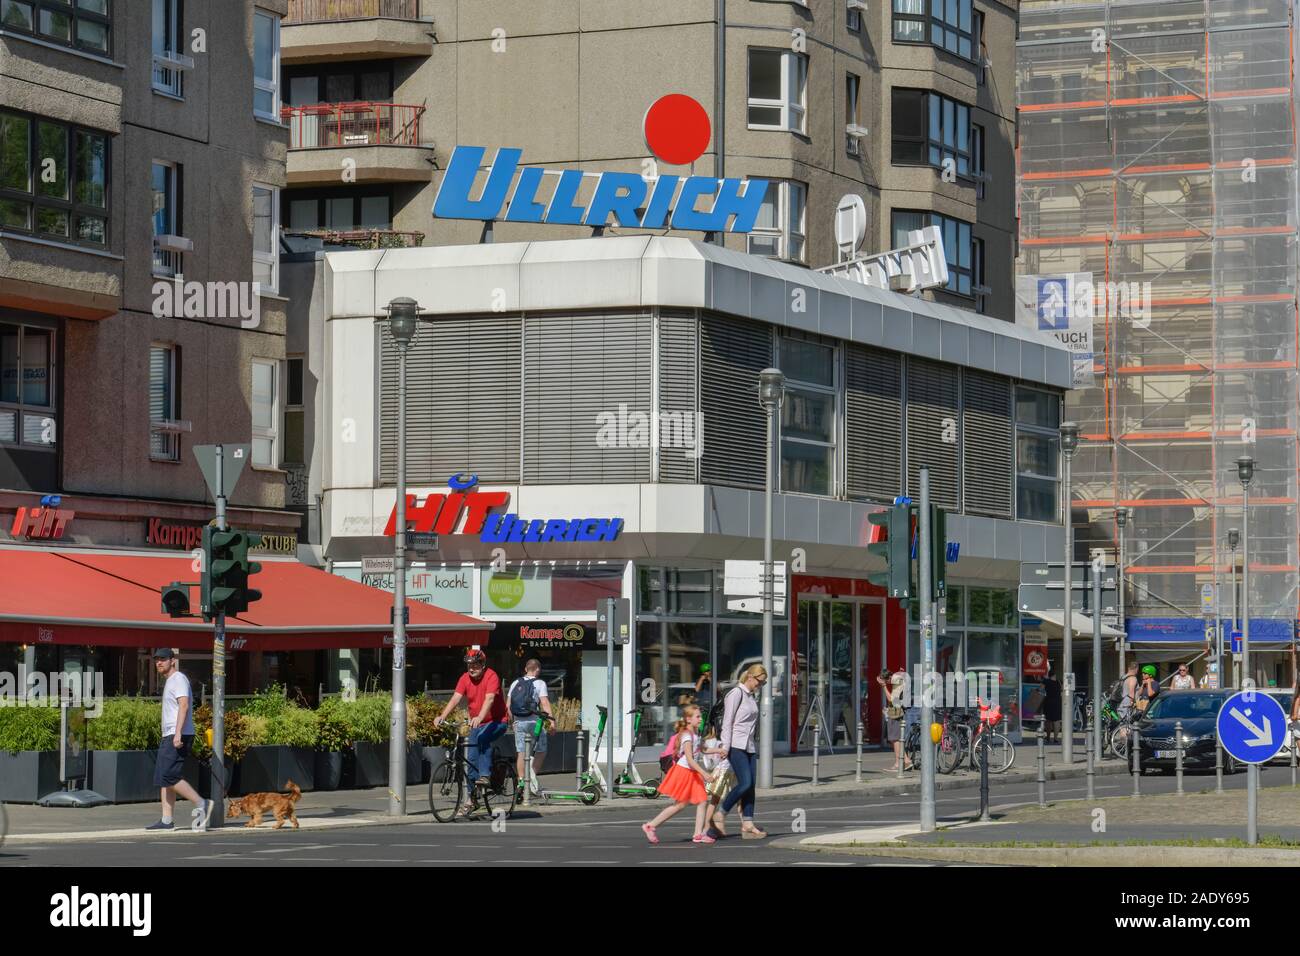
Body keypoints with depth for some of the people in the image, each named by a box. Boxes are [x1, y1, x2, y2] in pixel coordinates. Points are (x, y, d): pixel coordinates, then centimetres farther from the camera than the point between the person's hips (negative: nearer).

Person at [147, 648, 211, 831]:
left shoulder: (178, 679, -9)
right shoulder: (169, 681, 22)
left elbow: (184, 705, -21)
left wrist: (178, 733, -30)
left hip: (178, 736, -10)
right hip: (169, 736, 10)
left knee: (169, 777, -16)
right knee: (163, 779, 7)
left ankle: (201, 804, -11)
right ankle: (166, 821, 7)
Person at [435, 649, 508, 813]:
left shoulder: (491, 676, -18)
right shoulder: (465, 678, -3)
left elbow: (489, 699, -33)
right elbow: (455, 699, -12)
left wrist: (479, 717, -49)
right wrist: (442, 716, -29)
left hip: (497, 721, -6)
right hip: (477, 724, 6)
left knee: (482, 738, -36)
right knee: (471, 759, 1)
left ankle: (485, 775, -31)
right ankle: (472, 796, 11)